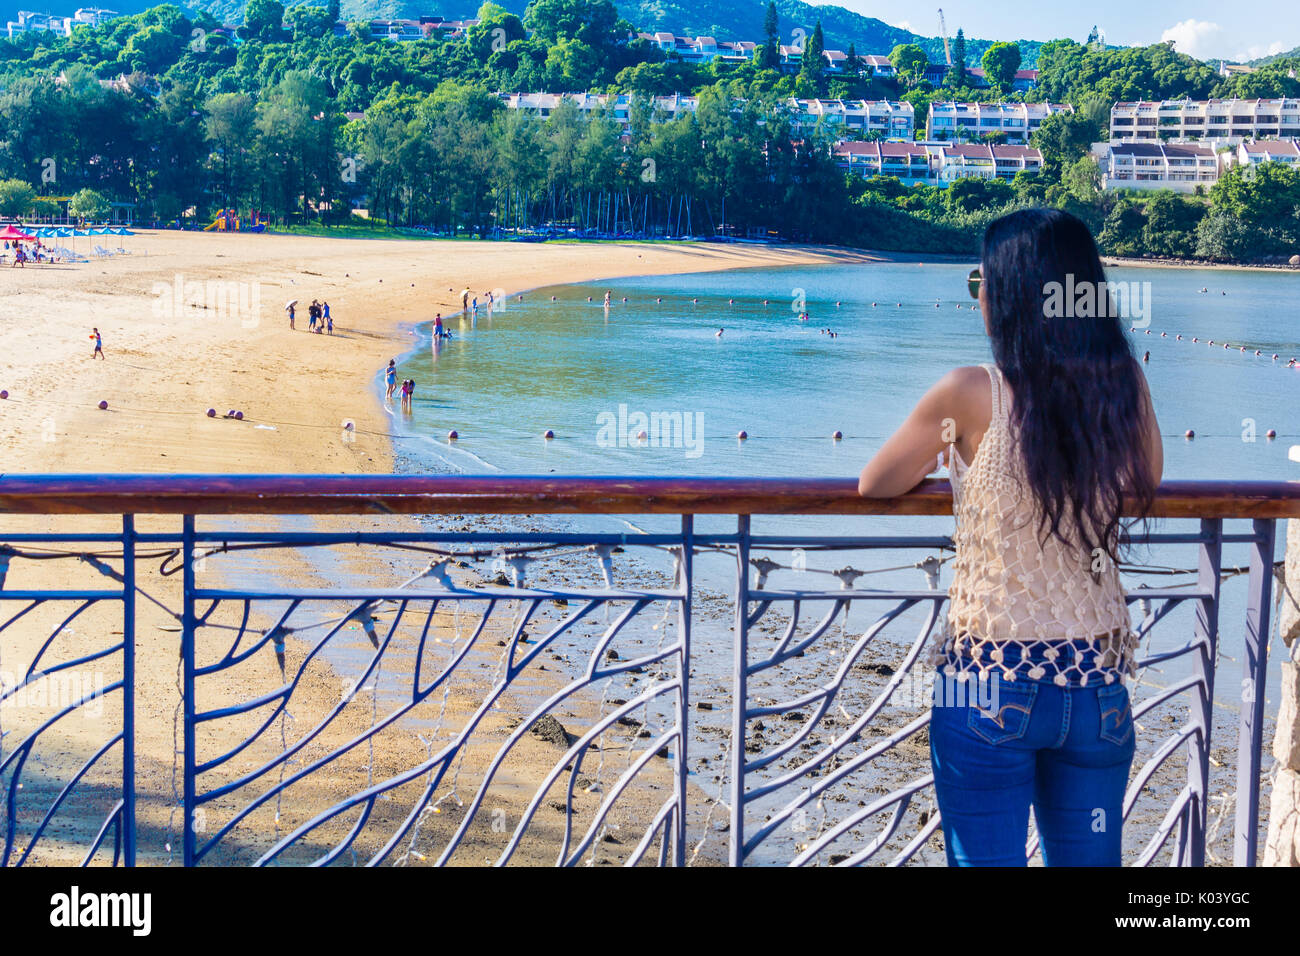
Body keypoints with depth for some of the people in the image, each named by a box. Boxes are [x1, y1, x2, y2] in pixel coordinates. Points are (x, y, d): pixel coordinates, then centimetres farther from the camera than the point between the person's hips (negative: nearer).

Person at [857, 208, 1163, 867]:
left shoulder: (974, 395, -13)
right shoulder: (1126, 384, -3)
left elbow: (874, 486, 1)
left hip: (992, 687, -4)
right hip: (1098, 684, 4)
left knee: (985, 859, 8)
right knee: (1088, 860, 16)